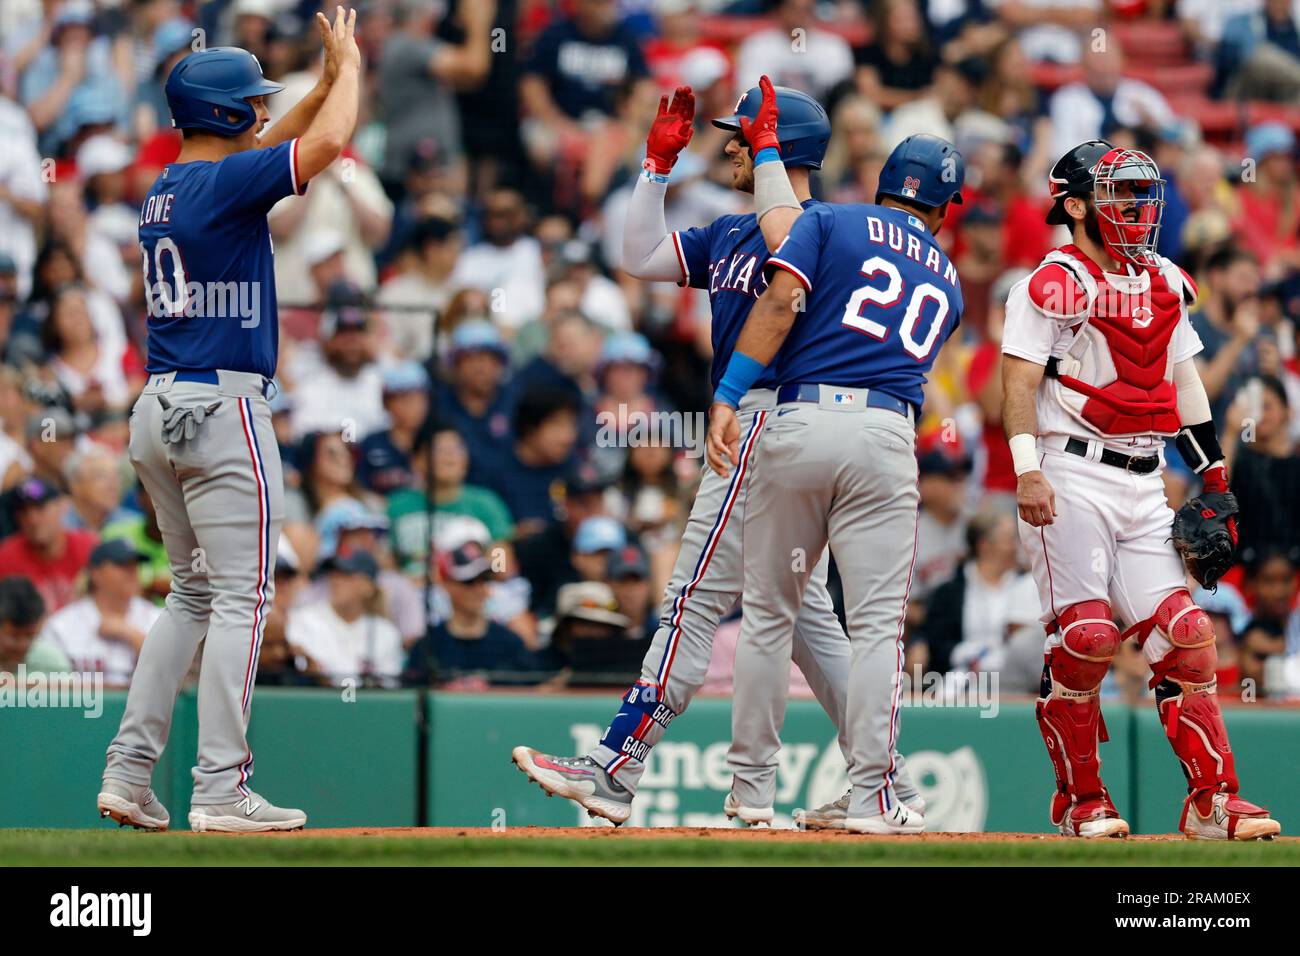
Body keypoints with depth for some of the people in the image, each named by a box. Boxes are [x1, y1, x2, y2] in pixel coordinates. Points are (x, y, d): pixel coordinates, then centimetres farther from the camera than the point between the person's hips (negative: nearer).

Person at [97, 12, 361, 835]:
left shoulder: (167, 188, 14)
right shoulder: (225, 184, -12)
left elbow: (255, 152, 30)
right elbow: (329, 142, -16)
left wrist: (329, 81, 24)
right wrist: (349, 68, 2)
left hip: (158, 413, 9)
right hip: (223, 408, -9)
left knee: (195, 595, 16)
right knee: (241, 597, -6)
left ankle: (129, 770, 11)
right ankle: (221, 789, -9)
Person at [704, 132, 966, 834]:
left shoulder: (831, 223, 11)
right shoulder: (945, 280, 23)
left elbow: (781, 301, -4)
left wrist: (727, 396, -10)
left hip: (799, 424, -1)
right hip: (886, 438, 1)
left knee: (767, 612, 10)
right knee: (877, 621, 0)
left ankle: (753, 784, 13)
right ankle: (871, 796, -8)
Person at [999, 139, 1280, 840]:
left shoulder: (1163, 283, 17)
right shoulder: (1055, 284, -5)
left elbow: (1184, 380, 23)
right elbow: (1020, 381, -11)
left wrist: (1212, 475, 19)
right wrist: (1027, 471, -22)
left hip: (1144, 486, 6)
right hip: (1070, 479, -6)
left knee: (1185, 635, -2)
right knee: (1085, 638, -11)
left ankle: (1213, 801, -2)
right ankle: (1081, 802, 1)